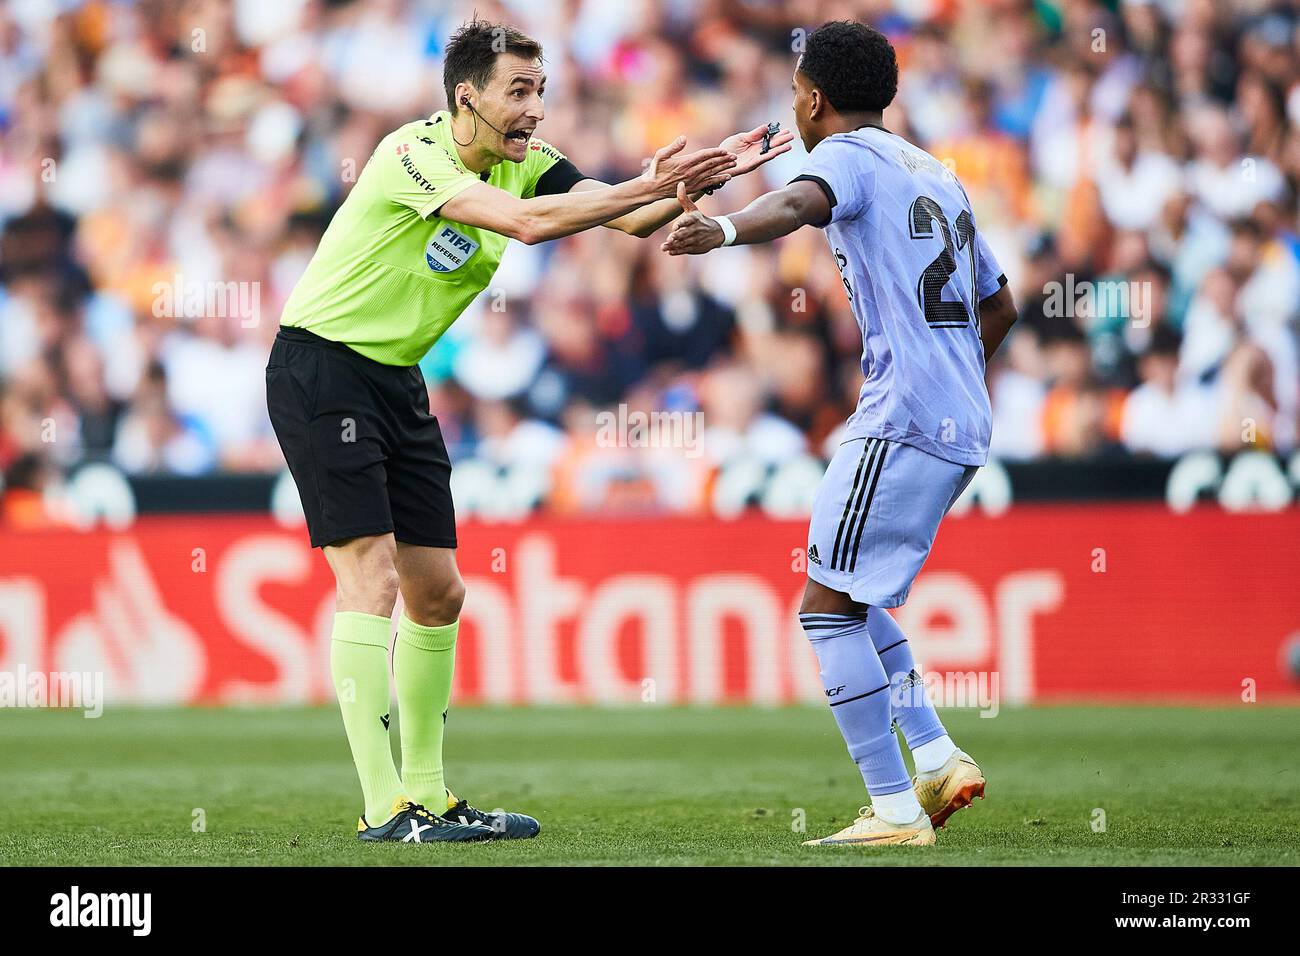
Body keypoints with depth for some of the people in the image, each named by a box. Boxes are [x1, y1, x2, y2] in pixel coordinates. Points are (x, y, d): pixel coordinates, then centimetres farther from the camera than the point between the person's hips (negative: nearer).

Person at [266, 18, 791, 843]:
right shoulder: (412, 154, -22)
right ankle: (383, 807, -15)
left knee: (438, 591, 8)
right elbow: (525, 221, -36)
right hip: (321, 366, -9)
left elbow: (631, 220, -9)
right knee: (372, 577, -15)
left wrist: (695, 184, -28)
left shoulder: (526, 162, 2)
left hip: (398, 381, 9)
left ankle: (426, 794, 17)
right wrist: (649, 185, -36)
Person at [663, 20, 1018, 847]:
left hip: (903, 418, -9)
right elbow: (999, 307, 32)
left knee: (830, 609, -6)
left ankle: (896, 809, -11)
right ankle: (938, 757, 7)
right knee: (852, 601, 19)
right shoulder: (937, 176, 23)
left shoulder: (849, 155, -3)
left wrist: (724, 230, -47)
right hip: (963, 428, 9)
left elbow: (804, 202, -28)